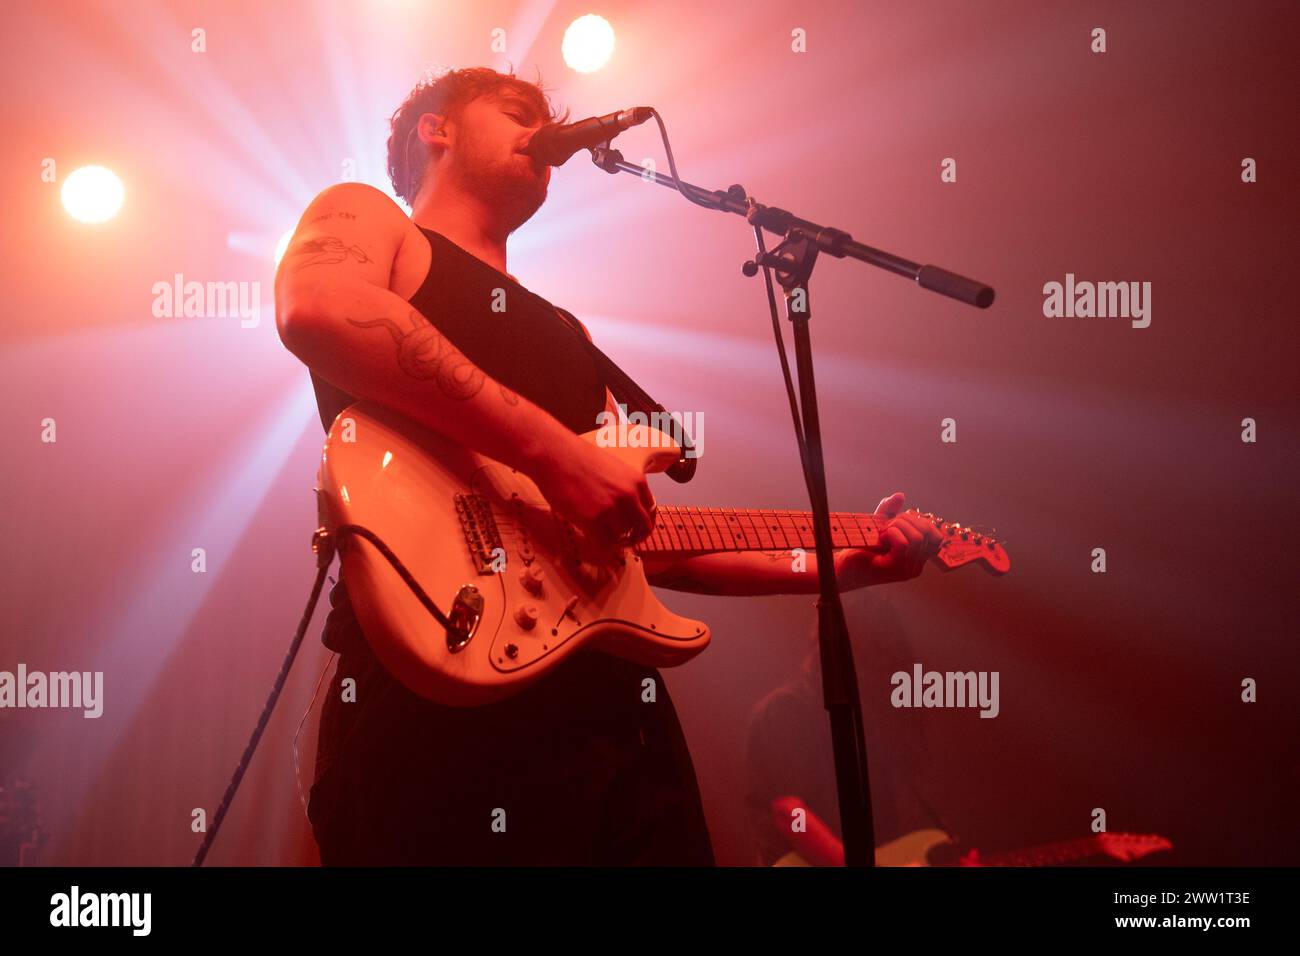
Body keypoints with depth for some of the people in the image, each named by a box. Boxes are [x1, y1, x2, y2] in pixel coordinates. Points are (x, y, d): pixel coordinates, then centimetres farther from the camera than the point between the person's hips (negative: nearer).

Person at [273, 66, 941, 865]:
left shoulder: (565, 334, 28)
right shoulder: (365, 216, 9)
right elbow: (318, 309, -17)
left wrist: (831, 566, 18)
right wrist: (552, 450, -19)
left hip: (614, 704, 7)